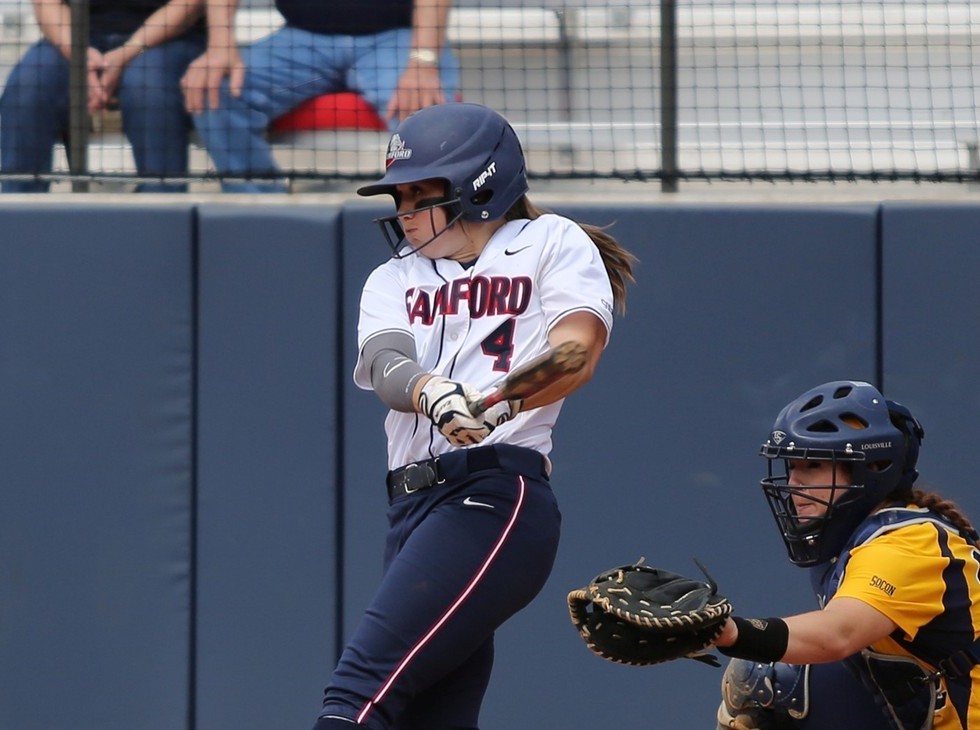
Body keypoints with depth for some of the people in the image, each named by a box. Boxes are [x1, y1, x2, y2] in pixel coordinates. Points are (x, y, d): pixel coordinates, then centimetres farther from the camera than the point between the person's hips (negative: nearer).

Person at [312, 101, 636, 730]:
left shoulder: (553, 243, 8)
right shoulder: (394, 279, 23)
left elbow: (577, 350, -10)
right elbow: (384, 364, 1)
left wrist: (498, 401, -31)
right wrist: (432, 395, -24)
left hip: (497, 495, -7)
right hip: (413, 507, 7)